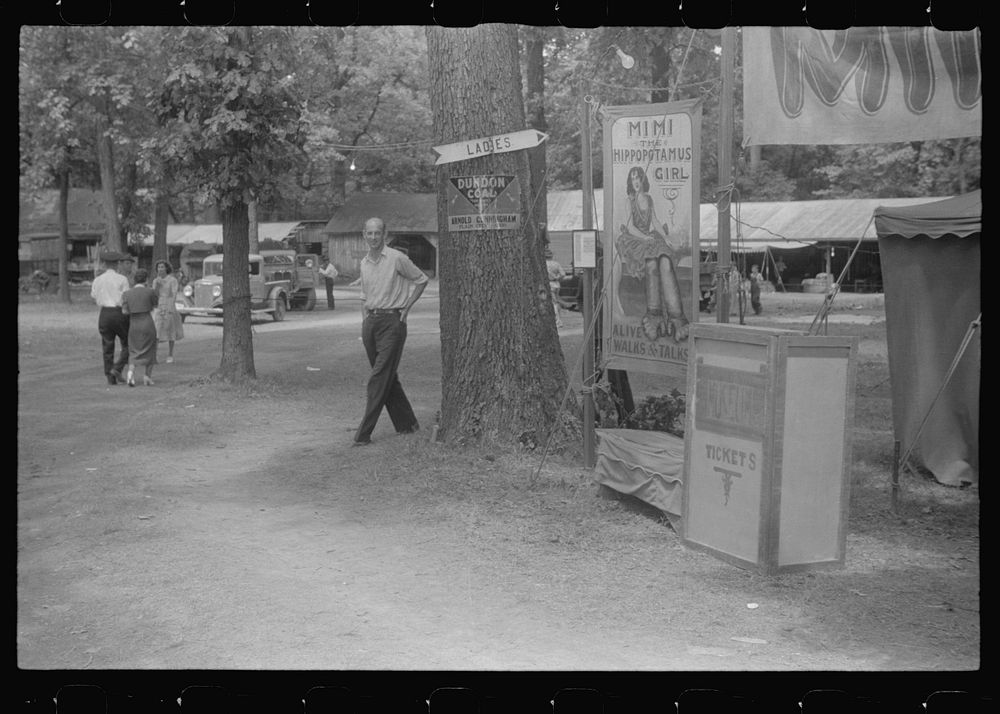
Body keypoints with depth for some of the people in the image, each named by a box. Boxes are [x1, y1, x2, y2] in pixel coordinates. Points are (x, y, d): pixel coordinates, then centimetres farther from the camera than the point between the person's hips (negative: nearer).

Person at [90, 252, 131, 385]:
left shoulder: (97, 280, 6)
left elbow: (94, 298, 15)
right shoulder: (122, 279, -6)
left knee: (107, 347, 8)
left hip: (105, 314, 4)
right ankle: (117, 368, -9)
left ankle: (110, 377, 7)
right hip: (120, 313, -4)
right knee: (127, 345, 9)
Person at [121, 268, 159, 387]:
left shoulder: (127, 293, -1)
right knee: (149, 351, 14)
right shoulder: (150, 291, -6)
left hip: (133, 325, 2)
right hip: (148, 324, -2)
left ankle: (131, 372, -11)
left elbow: (125, 311, -4)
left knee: (134, 352, 13)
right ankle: (148, 376, 10)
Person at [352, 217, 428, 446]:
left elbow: (421, 280, 3)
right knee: (388, 377, 10)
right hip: (371, 322, 7)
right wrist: (364, 320, 11)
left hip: (392, 321, -7)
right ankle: (406, 423, 24)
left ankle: (364, 433, -12)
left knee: (380, 377, -10)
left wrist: (406, 307, -2)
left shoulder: (396, 258, -7)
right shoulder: (364, 263, 12)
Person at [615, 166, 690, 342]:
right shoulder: (629, 201, 6)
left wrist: (667, 241, 5)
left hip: (651, 238, 3)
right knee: (651, 264, -37)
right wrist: (645, 237, -17)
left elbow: (656, 223, 19)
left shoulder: (649, 199, 20)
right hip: (634, 240, -3)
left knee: (665, 263, -31)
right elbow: (630, 226, -3)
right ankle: (654, 316, -38)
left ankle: (676, 317, -44)